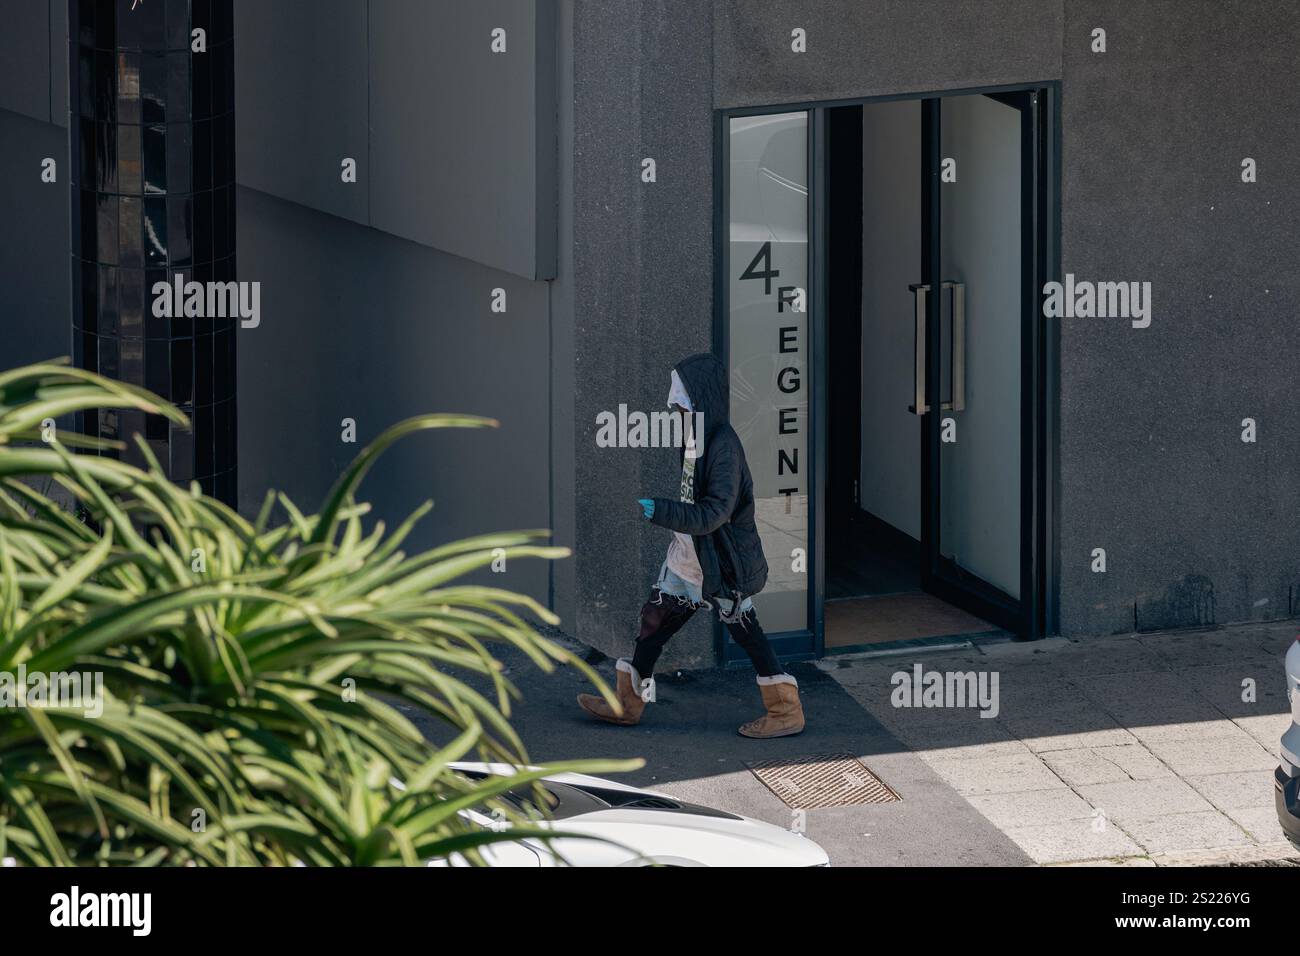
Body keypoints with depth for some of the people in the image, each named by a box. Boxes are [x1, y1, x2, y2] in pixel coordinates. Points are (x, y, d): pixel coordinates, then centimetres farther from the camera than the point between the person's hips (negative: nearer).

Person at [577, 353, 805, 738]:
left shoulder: (723, 446, -23)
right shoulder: (696, 439, 4)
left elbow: (713, 513, -28)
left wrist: (660, 510, -32)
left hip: (722, 561, -9)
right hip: (689, 555, 9)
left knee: (745, 631, -1)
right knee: (655, 618, 11)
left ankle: (786, 711, 10)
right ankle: (628, 703, 21)